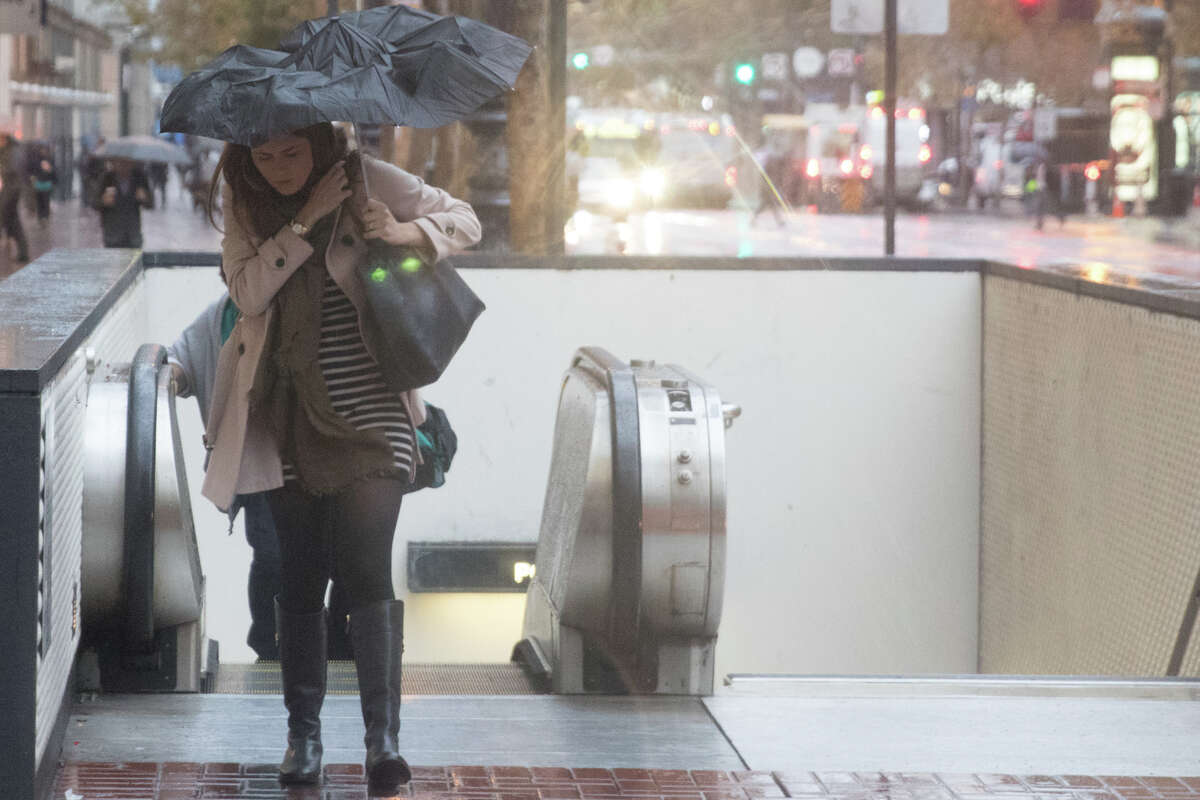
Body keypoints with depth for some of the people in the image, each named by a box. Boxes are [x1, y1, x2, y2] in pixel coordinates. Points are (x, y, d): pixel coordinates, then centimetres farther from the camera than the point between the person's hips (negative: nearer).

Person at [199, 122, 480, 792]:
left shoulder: (368, 181, -4)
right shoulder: (244, 199, 2)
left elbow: (465, 221, 4)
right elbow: (247, 289, -11)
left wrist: (405, 232, -15)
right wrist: (307, 220, -18)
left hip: (367, 410, -3)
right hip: (288, 416, 3)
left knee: (368, 572, -12)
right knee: (300, 577, 7)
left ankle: (384, 737, -13)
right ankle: (303, 735, 16)